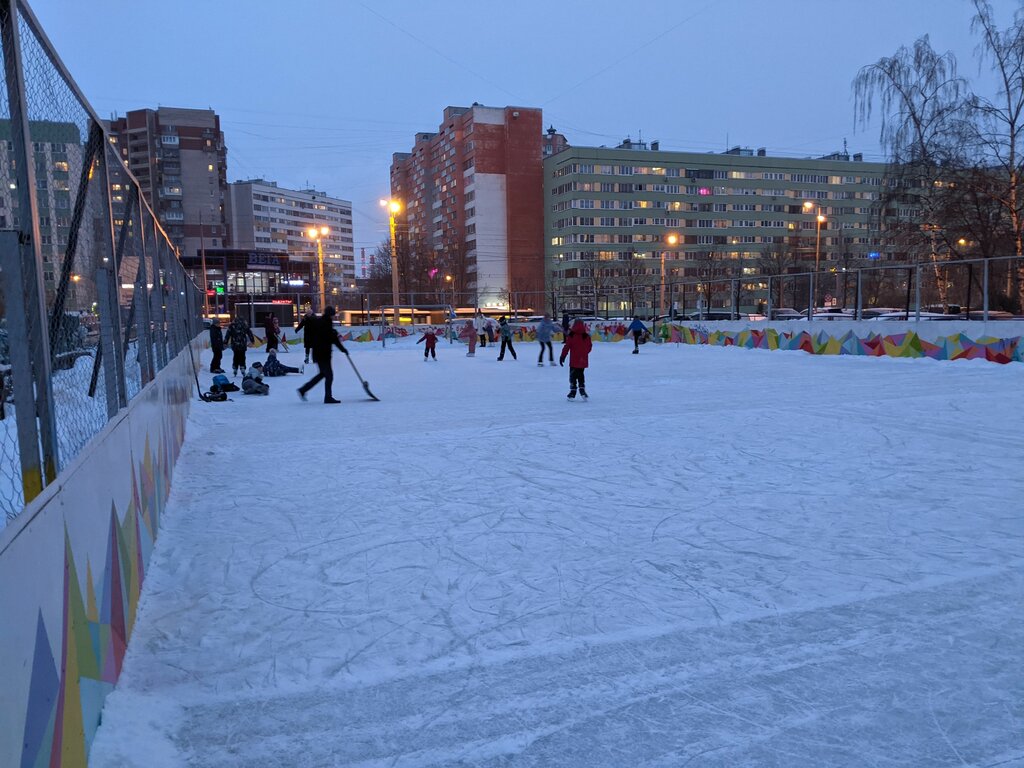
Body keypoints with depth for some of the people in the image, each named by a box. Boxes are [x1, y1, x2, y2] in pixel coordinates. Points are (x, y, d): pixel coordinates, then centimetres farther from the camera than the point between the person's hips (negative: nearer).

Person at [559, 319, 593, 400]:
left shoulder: (571, 336, -12)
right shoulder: (587, 337, -2)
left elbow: (566, 347, -10)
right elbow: (589, 347, 8)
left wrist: (562, 356, -3)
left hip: (574, 361, -3)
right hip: (583, 361, 3)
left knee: (573, 376, 6)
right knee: (581, 375, 20)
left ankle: (573, 392, 5)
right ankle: (582, 389, 11)